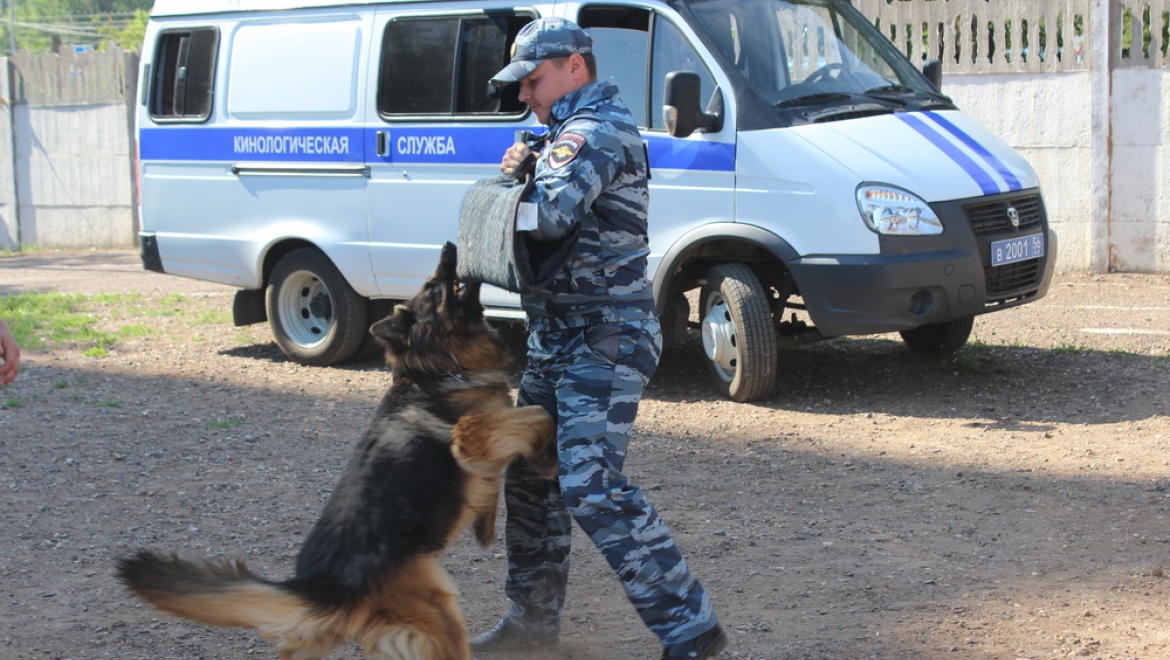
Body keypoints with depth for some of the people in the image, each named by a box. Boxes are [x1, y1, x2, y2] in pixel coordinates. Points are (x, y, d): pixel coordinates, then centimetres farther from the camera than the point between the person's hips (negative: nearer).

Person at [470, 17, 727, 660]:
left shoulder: (593, 133, -16)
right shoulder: (583, 131, 19)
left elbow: (549, 216, -31)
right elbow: (560, 211, 19)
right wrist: (521, 168, 0)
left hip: (601, 342, -11)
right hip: (557, 339, 11)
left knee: (591, 486, -16)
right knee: (529, 473, 16)